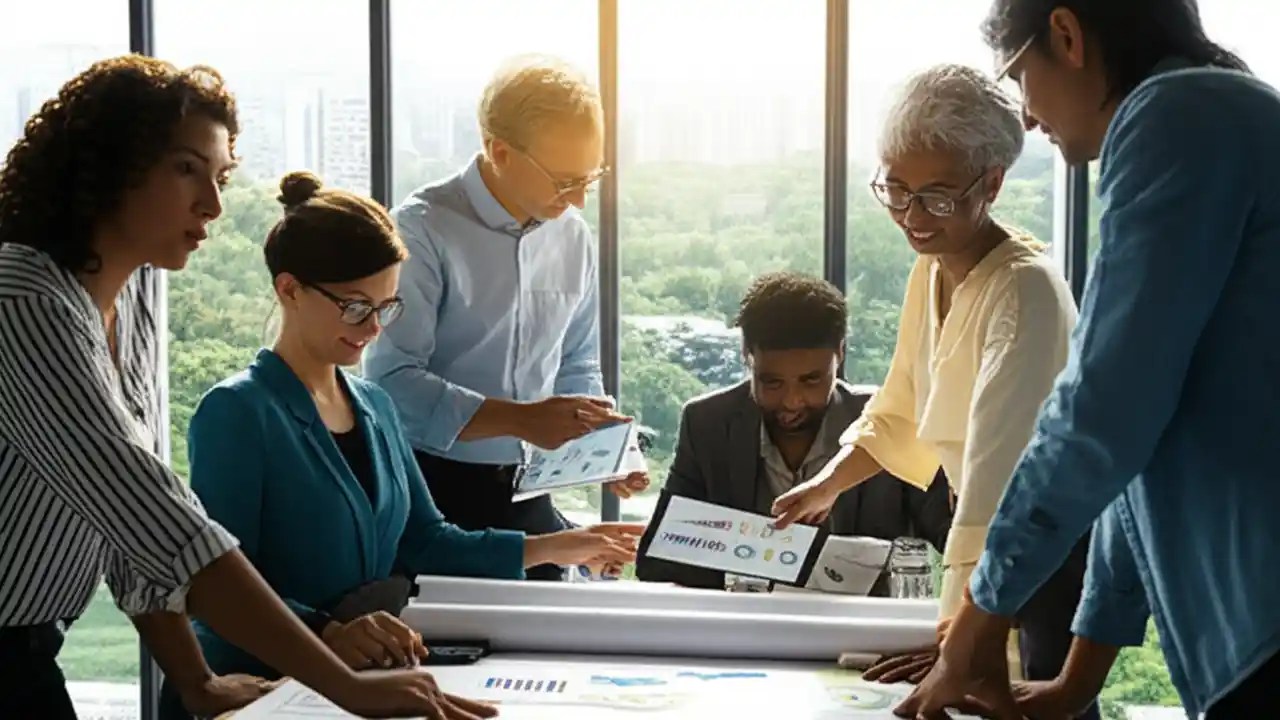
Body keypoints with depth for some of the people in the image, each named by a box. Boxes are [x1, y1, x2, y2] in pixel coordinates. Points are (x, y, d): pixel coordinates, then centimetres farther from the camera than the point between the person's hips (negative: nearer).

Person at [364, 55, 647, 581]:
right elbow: (392, 381, -21)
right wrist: (520, 419, -27)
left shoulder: (573, 237, 7)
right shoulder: (423, 230, -13)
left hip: (526, 497, 6)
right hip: (430, 494, -5)